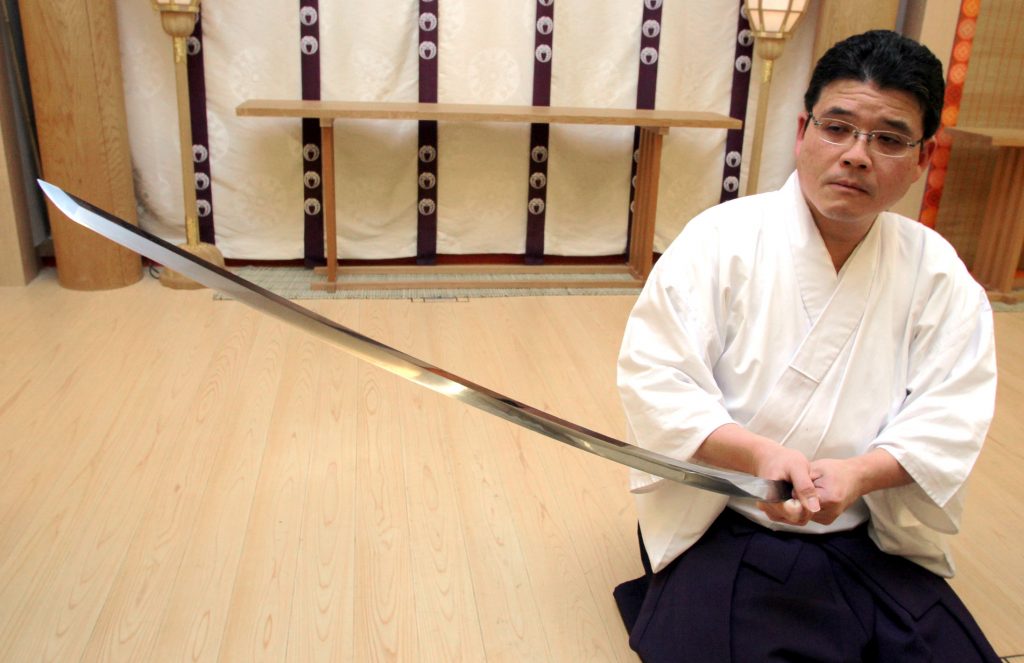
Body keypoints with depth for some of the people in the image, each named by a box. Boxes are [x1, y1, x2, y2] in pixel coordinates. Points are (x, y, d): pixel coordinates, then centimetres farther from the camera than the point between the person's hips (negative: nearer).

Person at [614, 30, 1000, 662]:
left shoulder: (937, 273, 2)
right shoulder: (722, 239, -10)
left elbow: (951, 416, -3)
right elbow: (655, 374, -15)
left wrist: (858, 474, -22)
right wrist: (757, 454, -29)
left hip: (873, 540, 4)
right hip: (724, 534, -4)